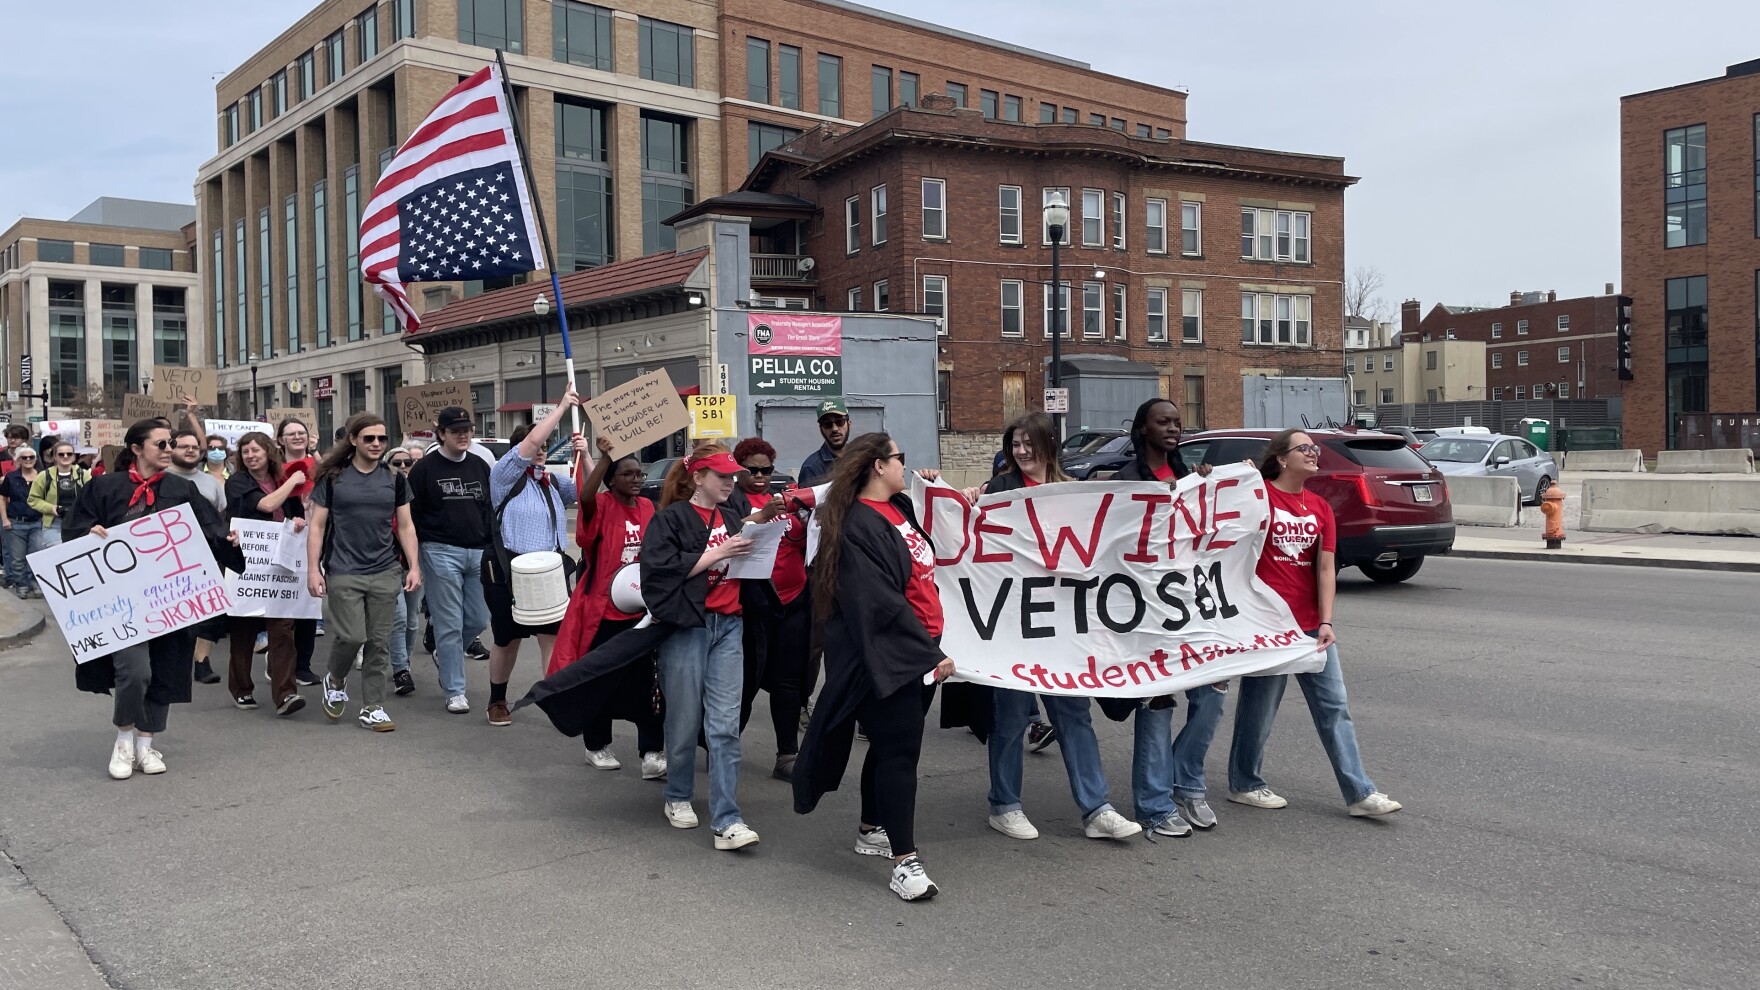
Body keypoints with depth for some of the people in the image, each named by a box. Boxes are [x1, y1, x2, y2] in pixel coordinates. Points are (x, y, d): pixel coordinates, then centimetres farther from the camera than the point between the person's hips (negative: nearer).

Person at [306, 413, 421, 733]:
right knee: (351, 636, -11)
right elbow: (317, 525, 2)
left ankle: (372, 708, 12)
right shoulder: (333, 478, 1)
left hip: (385, 574, 3)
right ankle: (335, 680, 21)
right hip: (344, 573, -3)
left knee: (379, 642, 3)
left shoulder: (394, 480, 8)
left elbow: (406, 526, 11)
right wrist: (313, 568, -5)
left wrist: (414, 566, 2)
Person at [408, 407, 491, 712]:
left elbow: (493, 510, 17)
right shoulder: (425, 469, -3)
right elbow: (411, 514, -3)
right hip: (441, 553, -5)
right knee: (449, 625, -3)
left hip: (479, 553, 5)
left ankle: (444, 655, 36)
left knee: (478, 619, 6)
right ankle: (454, 692, 6)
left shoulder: (480, 467, 12)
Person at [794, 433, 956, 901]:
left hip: (917, 649, 9)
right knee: (900, 751, -9)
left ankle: (872, 829, 33)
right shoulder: (859, 526, -17)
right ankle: (904, 861, -5)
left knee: (892, 744, 18)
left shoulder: (899, 508, 11)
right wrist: (929, 653, -22)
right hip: (886, 655, -9)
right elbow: (882, 603, -21)